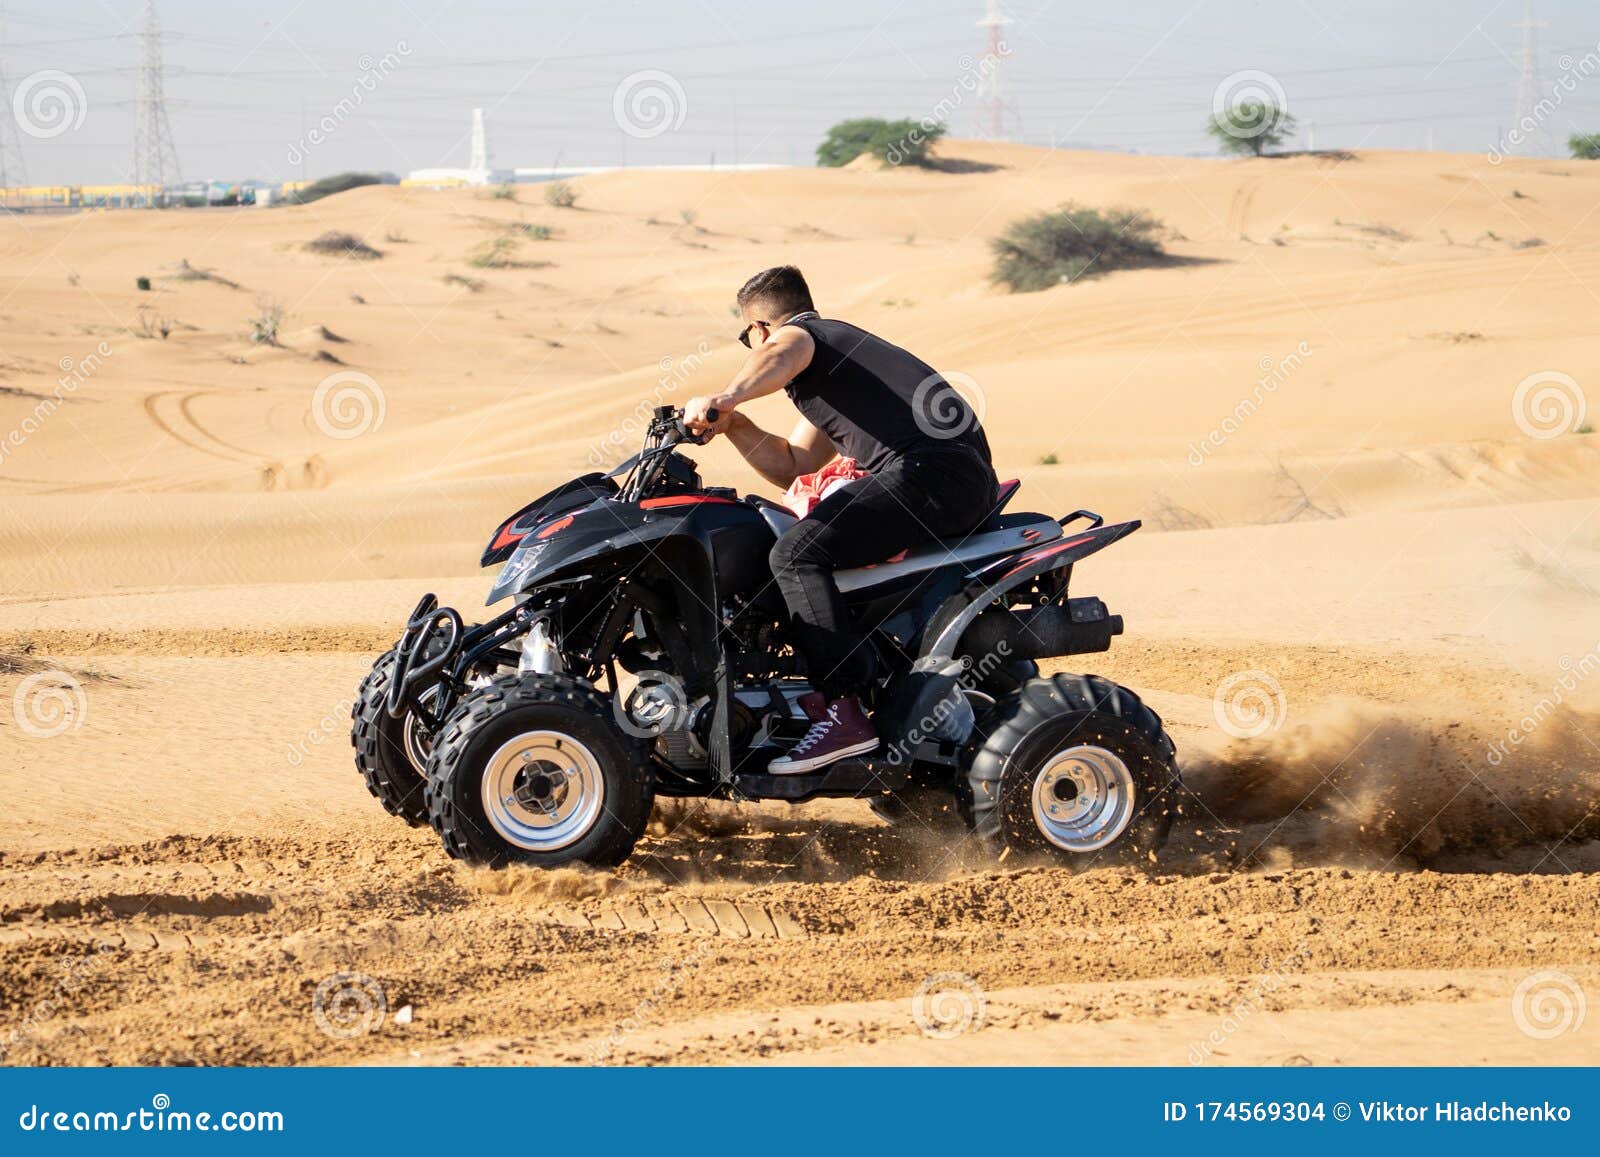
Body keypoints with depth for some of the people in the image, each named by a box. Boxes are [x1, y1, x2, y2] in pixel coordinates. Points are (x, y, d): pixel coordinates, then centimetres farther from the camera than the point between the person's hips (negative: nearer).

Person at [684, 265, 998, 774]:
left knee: (798, 554, -21)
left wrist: (724, 398, -38)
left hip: (929, 466, -10)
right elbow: (790, 465, 36)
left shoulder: (797, 332, 7)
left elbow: (782, 356, -22)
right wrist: (733, 424, 21)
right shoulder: (841, 343, 35)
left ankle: (845, 713, -30)